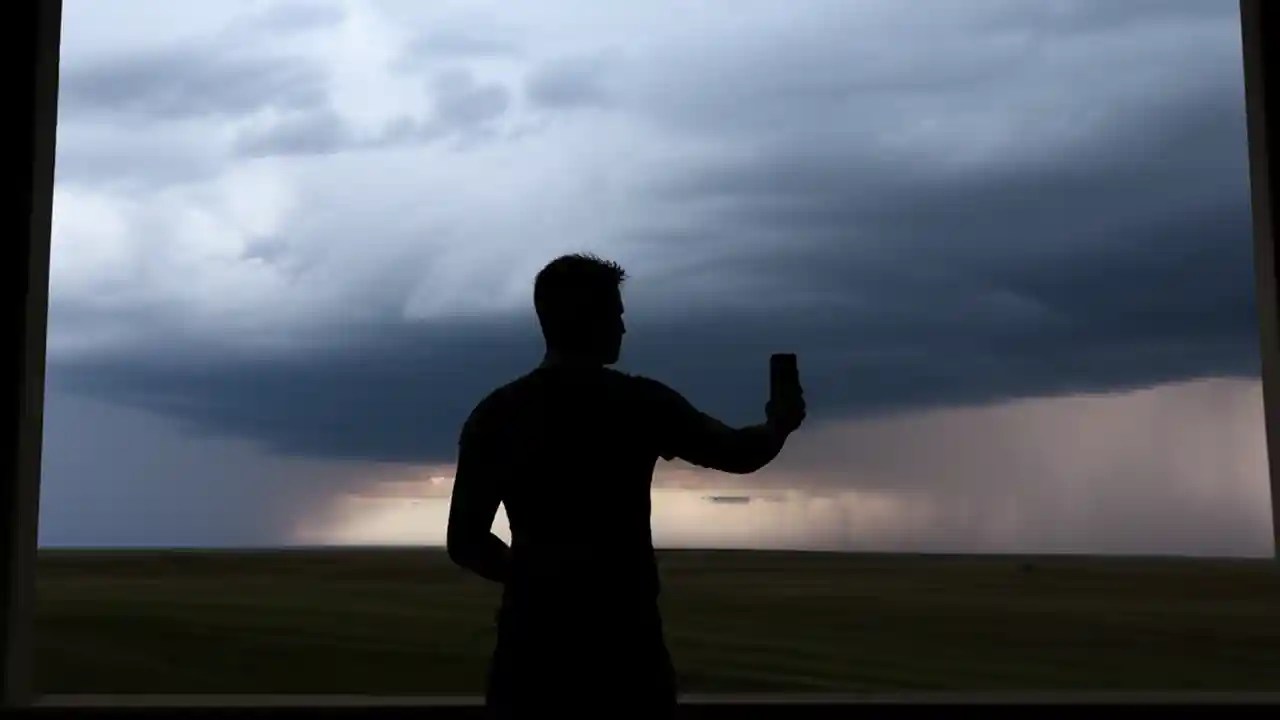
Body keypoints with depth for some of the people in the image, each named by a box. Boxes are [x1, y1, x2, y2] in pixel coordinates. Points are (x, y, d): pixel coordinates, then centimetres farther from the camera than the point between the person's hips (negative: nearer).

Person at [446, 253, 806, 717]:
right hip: (625, 645, -1)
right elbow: (739, 454, 9)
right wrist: (780, 424, 30)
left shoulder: (495, 415, -1)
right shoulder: (641, 404, -4)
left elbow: (465, 543, 2)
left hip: (532, 647, 1)